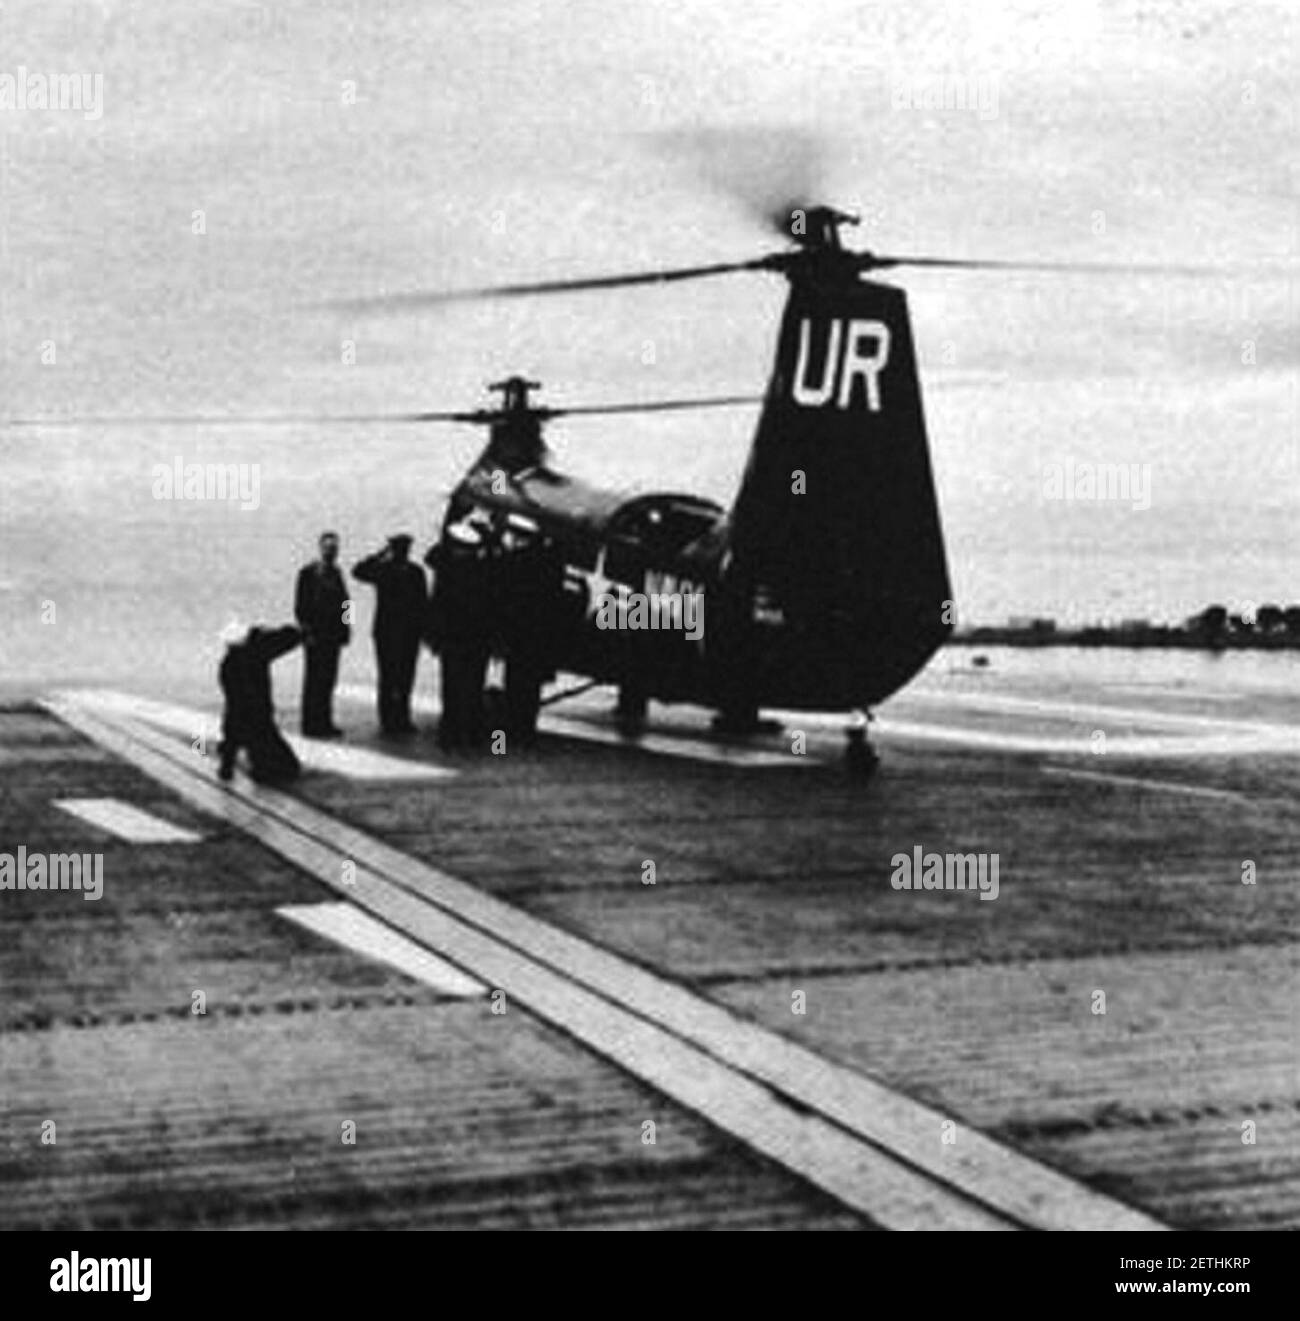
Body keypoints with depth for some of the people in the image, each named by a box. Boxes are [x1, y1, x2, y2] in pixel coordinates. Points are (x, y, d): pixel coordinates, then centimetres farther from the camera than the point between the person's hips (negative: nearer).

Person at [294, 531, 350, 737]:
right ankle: (311, 724, -2)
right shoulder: (308, 573, -6)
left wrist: (344, 630, 10)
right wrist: (307, 631, -14)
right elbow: (300, 605, -8)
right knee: (314, 679, -5)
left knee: (328, 679, 9)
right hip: (315, 634, -7)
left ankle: (324, 722, 14)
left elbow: (343, 602, 17)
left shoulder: (336, 573, 14)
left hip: (332, 634, 7)